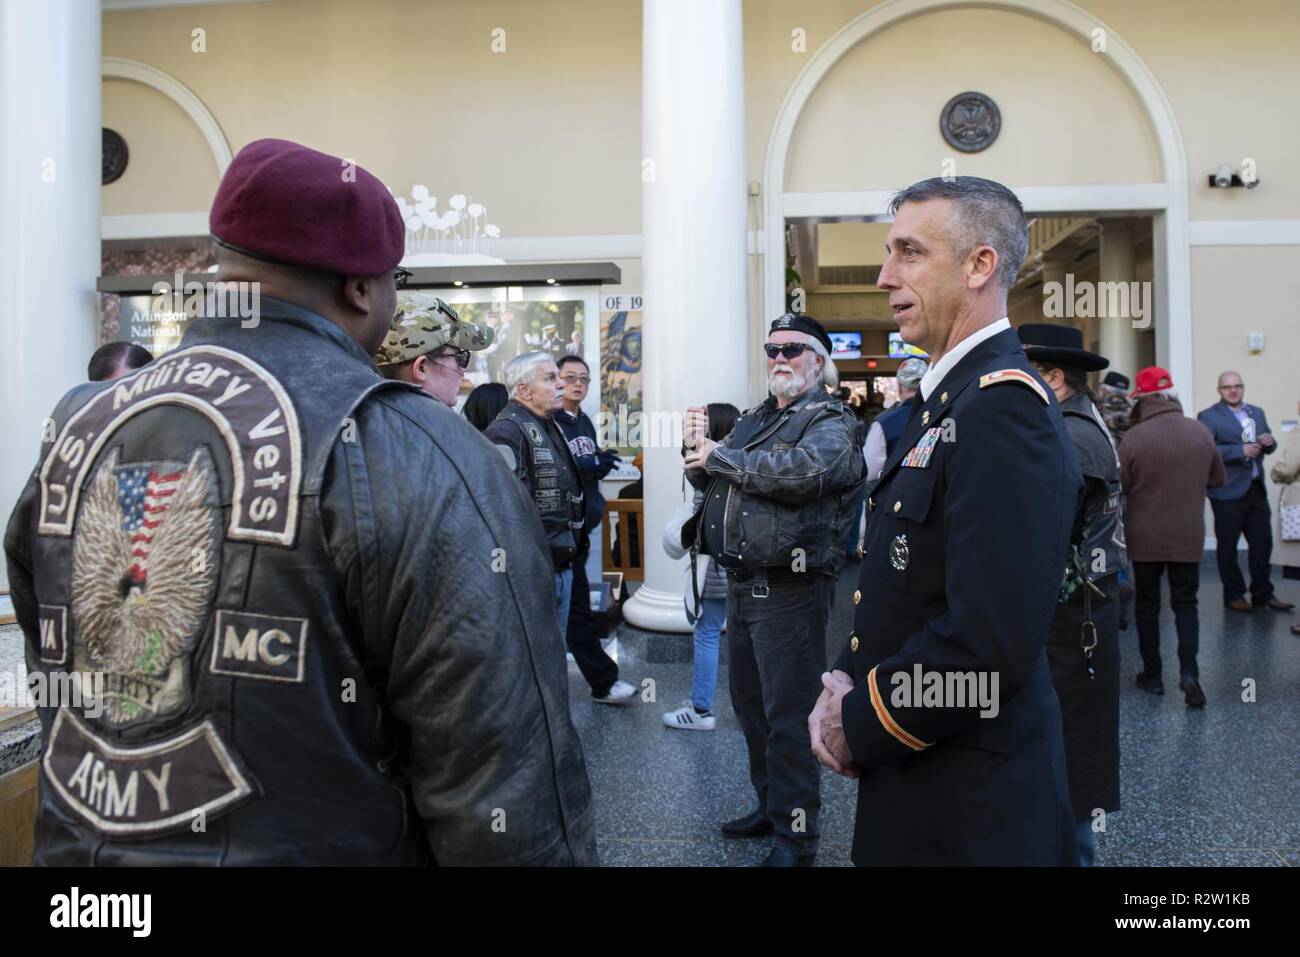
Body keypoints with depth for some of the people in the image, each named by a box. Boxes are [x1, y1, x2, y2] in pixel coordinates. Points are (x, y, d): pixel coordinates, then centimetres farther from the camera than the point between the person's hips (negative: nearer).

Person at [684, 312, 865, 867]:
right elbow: (710, 483, 17)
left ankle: (796, 835, 13)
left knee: (786, 716, -1)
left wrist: (720, 455, -18)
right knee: (750, 703, 17)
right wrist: (699, 451, -5)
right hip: (741, 584, 8)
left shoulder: (830, 423, -8)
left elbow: (802, 471, -29)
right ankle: (770, 805, 35)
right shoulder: (753, 421, 16)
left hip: (789, 588, -8)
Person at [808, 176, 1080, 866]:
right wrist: (845, 685, -1)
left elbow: (988, 639, -28)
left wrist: (860, 727, -15)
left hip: (970, 808, -8)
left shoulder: (1006, 407, -21)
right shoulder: (943, 399, 9)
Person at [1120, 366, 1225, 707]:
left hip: (1145, 536, -2)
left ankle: (1152, 674, 17)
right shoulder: (1201, 432, -4)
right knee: (1185, 602, 10)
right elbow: (1217, 479, 9)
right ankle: (1189, 672, -4)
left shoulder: (1133, 437, -16)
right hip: (1189, 535, 2)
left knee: (1147, 604, 11)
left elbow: (1120, 487, -9)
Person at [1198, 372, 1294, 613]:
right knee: (1227, 546, 4)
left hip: (1256, 488, 6)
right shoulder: (1208, 416, -6)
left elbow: (1267, 447, 19)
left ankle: (1263, 594, 21)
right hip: (1228, 491, -6)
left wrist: (1270, 442, -3)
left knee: (1262, 542, 9)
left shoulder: (1257, 412, 15)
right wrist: (1240, 450, -24)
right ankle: (1233, 594, 15)